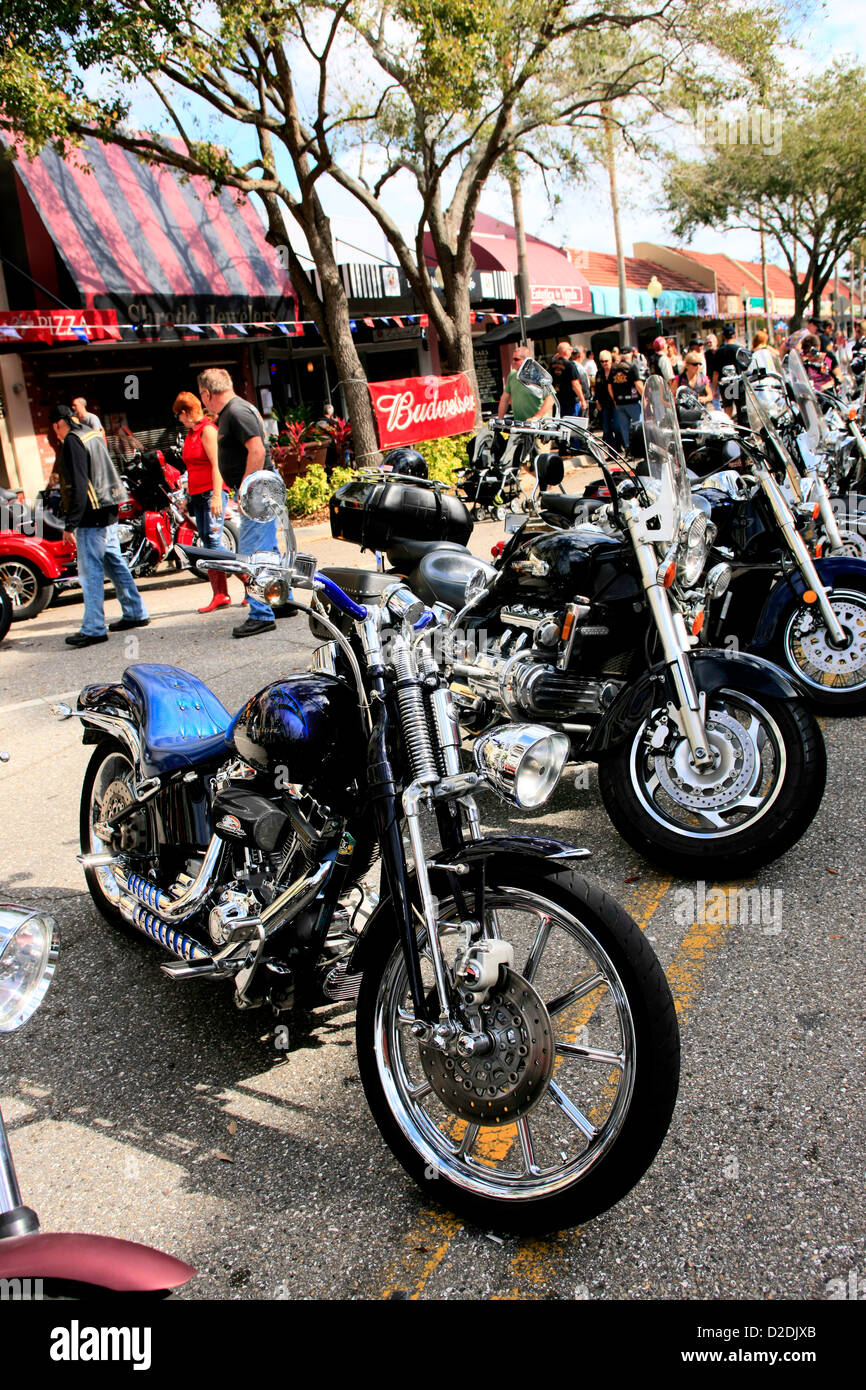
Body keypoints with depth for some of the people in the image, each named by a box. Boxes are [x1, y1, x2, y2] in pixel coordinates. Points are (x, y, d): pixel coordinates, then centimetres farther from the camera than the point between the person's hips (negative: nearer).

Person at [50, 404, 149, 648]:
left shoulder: (73, 441, -12)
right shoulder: (94, 435, 14)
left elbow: (78, 486, -19)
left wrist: (70, 524, -18)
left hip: (91, 517, -9)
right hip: (108, 512, 9)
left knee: (90, 572, -7)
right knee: (114, 563, 17)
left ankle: (93, 629, -5)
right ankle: (135, 613, 24)